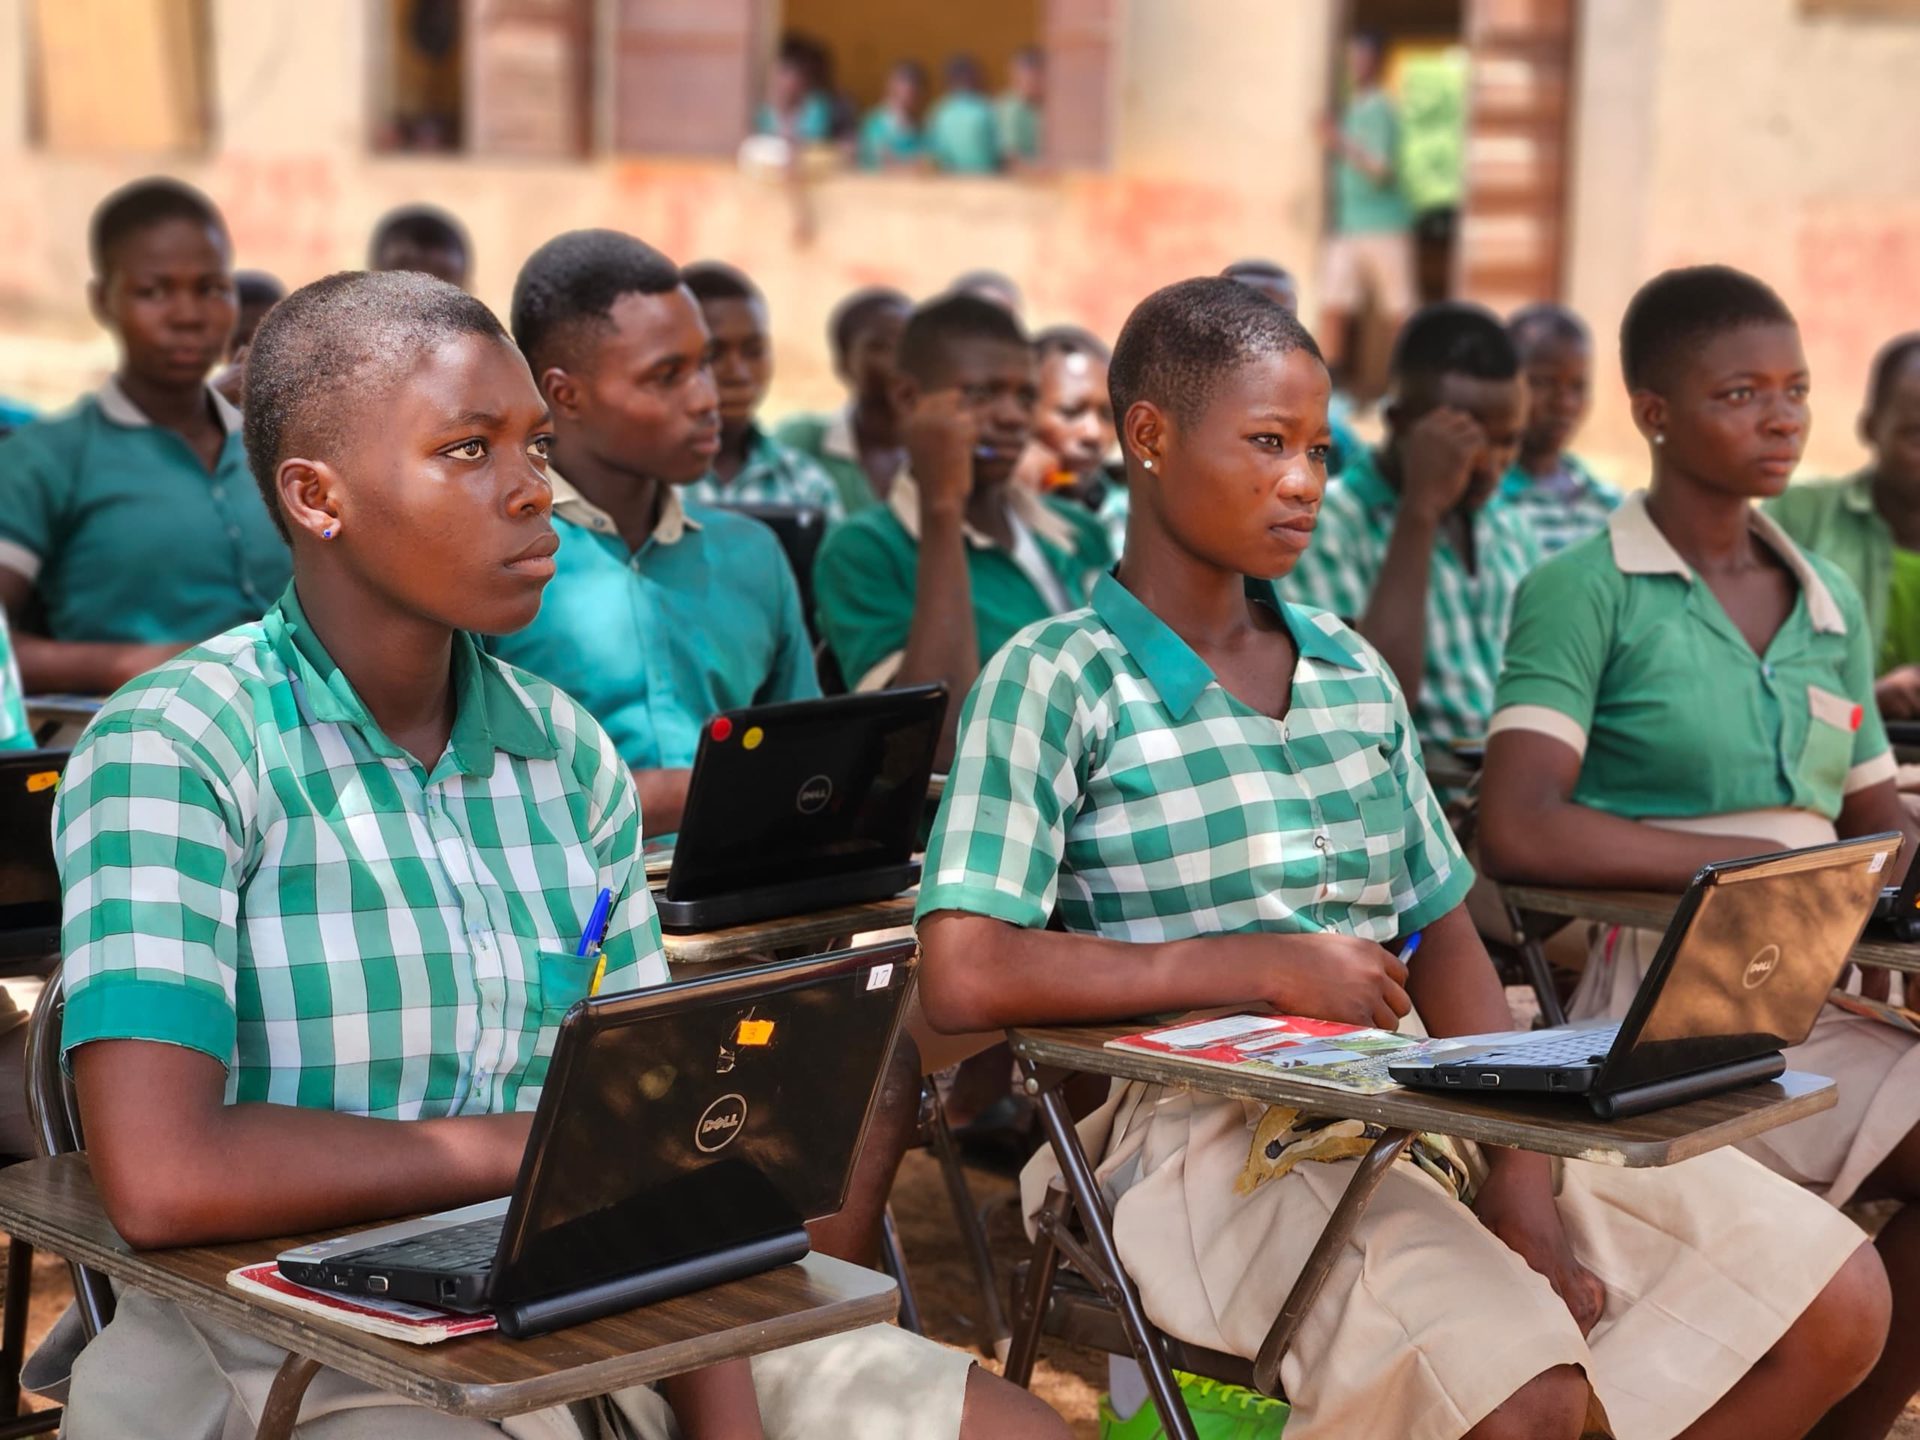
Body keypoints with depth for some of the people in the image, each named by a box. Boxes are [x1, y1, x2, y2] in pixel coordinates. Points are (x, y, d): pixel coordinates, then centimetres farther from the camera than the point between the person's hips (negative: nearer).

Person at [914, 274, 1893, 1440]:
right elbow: (964, 980, -16)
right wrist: (1270, 965, -12)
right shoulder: (1055, 682, -5)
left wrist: (1520, 1171, -3)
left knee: (1837, 1300, -4)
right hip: (1209, 1131, -7)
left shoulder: (1356, 675, 16)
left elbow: (1444, 943, 14)